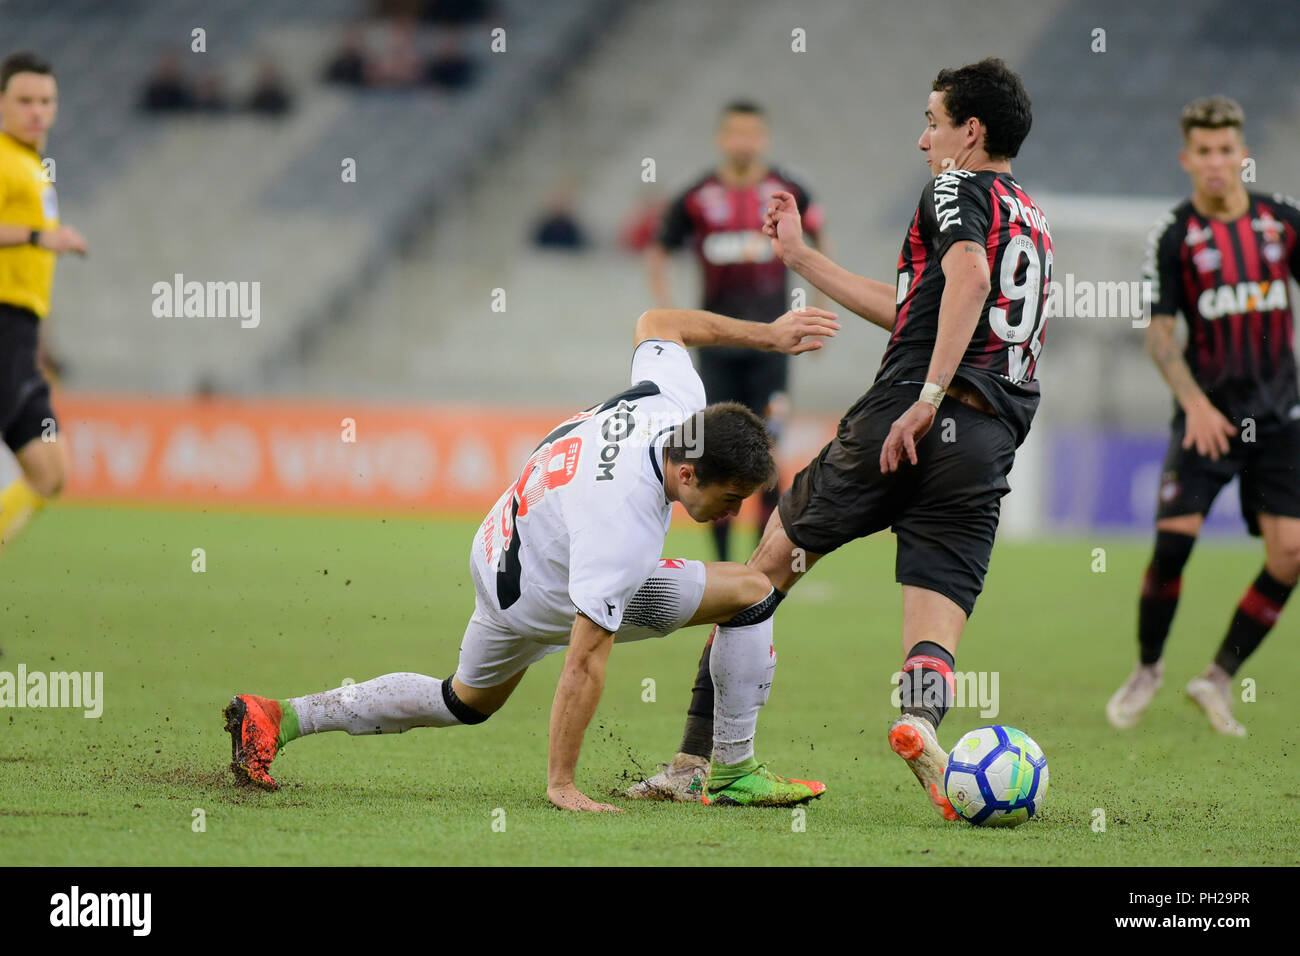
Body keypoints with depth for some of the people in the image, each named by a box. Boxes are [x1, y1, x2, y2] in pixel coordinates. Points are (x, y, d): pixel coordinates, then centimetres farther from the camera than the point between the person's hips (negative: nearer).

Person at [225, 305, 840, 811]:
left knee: (465, 702, 31)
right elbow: (584, 663, -34)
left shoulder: (679, 400, -19)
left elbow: (656, 324, 4)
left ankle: (279, 718, 25)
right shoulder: (624, 532, -39)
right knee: (752, 591, -8)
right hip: (547, 596, -9)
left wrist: (765, 334, 11)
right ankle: (735, 772, 1)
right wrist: (561, 784, -28)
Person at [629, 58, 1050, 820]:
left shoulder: (957, 189, 4)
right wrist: (802, 257, 39)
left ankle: (696, 757, 12)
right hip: (992, 445, 6)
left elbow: (968, 277, -19)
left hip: (907, 420, -5)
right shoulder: (1037, 224, 28)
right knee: (935, 635, -4)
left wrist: (929, 398, -25)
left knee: (772, 562, 11)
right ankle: (922, 714, -41)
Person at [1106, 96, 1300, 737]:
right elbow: (1158, 331, -5)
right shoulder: (1174, 235, -3)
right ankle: (1147, 667, 9)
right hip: (1207, 414, -3)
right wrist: (1195, 401, -19)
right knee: (1174, 539, -15)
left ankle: (1220, 678, 5)